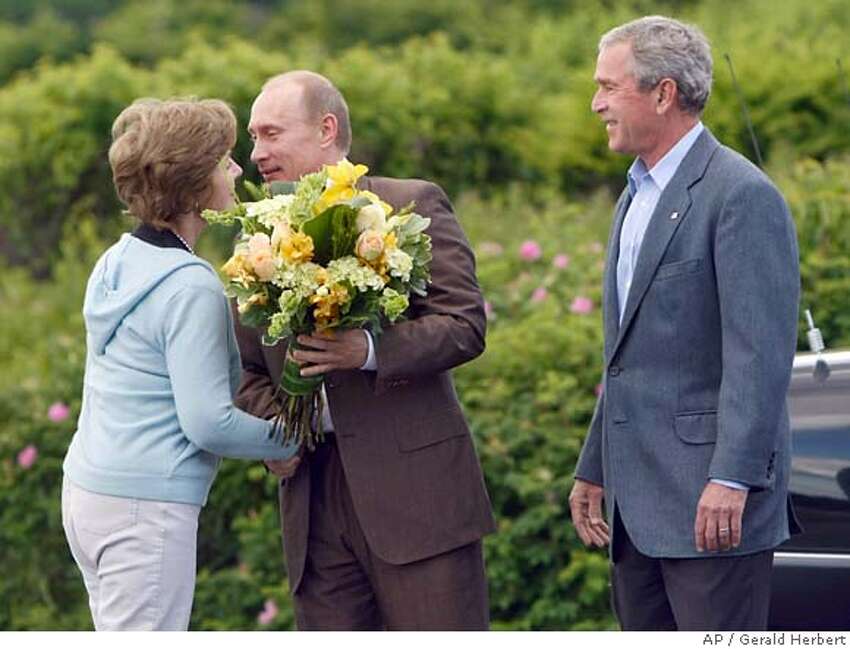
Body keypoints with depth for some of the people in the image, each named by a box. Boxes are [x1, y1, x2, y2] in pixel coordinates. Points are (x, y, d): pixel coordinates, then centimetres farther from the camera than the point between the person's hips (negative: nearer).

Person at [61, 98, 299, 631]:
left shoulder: (118, 262, 10)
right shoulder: (191, 287, -16)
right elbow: (208, 422, -18)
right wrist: (290, 439, -4)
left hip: (89, 490, 9)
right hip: (145, 507, -9)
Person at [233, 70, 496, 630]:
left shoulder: (414, 206, 0)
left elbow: (466, 325, -9)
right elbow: (247, 371, 18)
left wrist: (370, 352, -24)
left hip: (416, 486, -5)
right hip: (314, 494, 5)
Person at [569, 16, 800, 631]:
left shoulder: (743, 195, -12)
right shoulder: (637, 196, 19)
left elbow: (761, 352, -19)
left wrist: (732, 479, -24)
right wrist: (593, 468, 22)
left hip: (710, 494, -9)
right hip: (641, 499, 9)